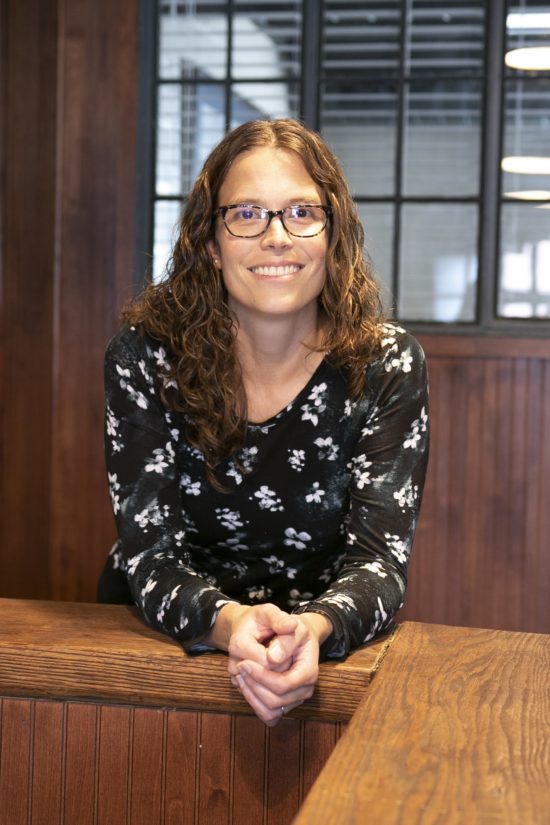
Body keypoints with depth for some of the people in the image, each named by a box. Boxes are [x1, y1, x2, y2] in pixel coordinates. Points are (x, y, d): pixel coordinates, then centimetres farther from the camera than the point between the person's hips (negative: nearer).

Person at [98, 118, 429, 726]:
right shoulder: (145, 357, -8)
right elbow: (148, 551, -12)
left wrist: (314, 629, -35)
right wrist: (228, 623, -33)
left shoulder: (386, 365, -7)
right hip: (164, 649, 0)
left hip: (330, 655, 0)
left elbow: (380, 558, -12)